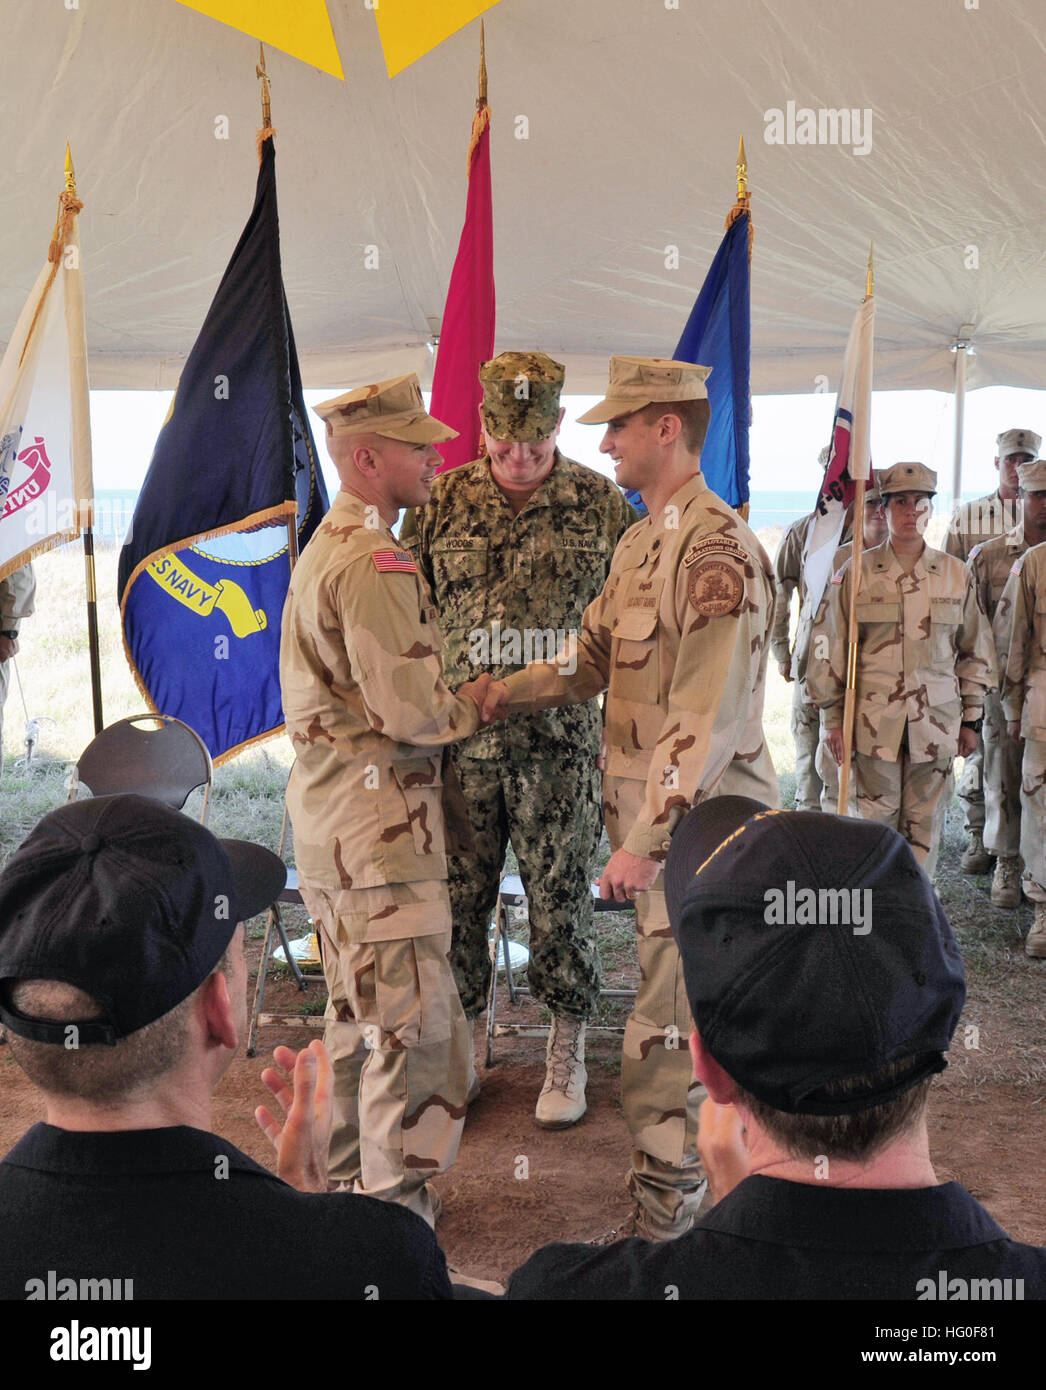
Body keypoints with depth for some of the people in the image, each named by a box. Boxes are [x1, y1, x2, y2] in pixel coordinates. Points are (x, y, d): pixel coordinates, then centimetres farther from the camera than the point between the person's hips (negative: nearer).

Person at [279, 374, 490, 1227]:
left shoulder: (324, 549, 16)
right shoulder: (375, 563, -19)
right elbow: (411, 713, -22)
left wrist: (454, 695, 9)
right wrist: (483, 698, -3)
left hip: (331, 821, 11)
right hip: (378, 822, -11)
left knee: (359, 1016, 21)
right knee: (417, 1030, -3)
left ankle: (351, 1187, 35)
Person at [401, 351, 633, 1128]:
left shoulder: (602, 504, 1)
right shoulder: (443, 503, 3)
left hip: (561, 743, -1)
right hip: (460, 739, 2)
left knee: (562, 897, 6)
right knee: (457, 896, 9)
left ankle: (567, 1054, 24)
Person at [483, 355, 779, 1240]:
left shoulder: (719, 548, -18)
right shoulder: (640, 543, 13)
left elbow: (708, 719, -24)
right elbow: (589, 665, 17)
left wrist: (646, 840, -23)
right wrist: (486, 697, 8)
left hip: (695, 819, -9)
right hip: (651, 806, 9)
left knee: (667, 1027, -1)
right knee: (691, 1005, 21)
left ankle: (662, 1217, 14)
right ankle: (685, 1170, 37)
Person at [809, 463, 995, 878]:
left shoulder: (957, 575, 7)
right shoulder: (855, 573, 0)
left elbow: (976, 651, 13)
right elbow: (830, 649, 3)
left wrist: (971, 719, 11)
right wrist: (833, 719, 1)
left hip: (936, 723, 2)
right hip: (874, 719, -2)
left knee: (924, 824, 7)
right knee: (875, 820, 1)